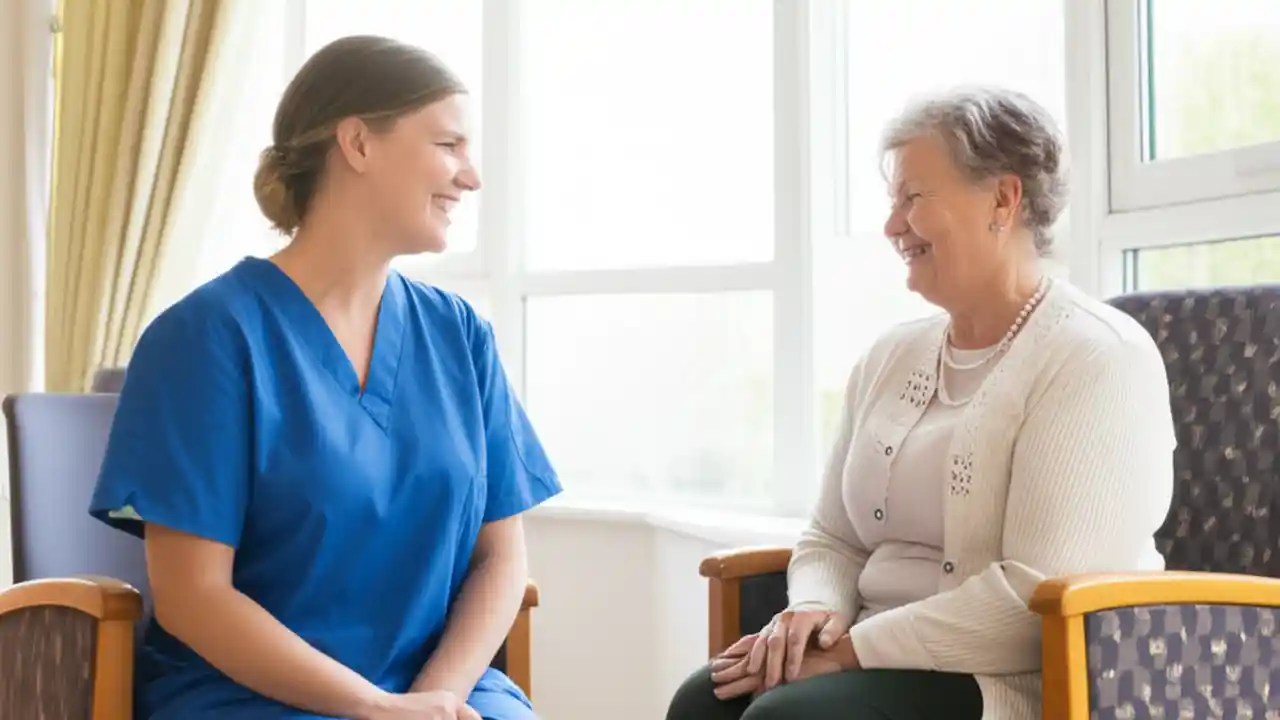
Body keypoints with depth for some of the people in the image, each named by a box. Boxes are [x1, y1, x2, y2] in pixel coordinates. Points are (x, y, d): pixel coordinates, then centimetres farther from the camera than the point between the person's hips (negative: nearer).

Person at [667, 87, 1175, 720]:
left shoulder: (1095, 360, -10)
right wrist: (816, 612, -7)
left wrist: (851, 649, -17)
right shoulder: (890, 358, 14)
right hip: (883, 662, 7)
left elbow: (1043, 593, -19)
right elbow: (833, 539, 16)